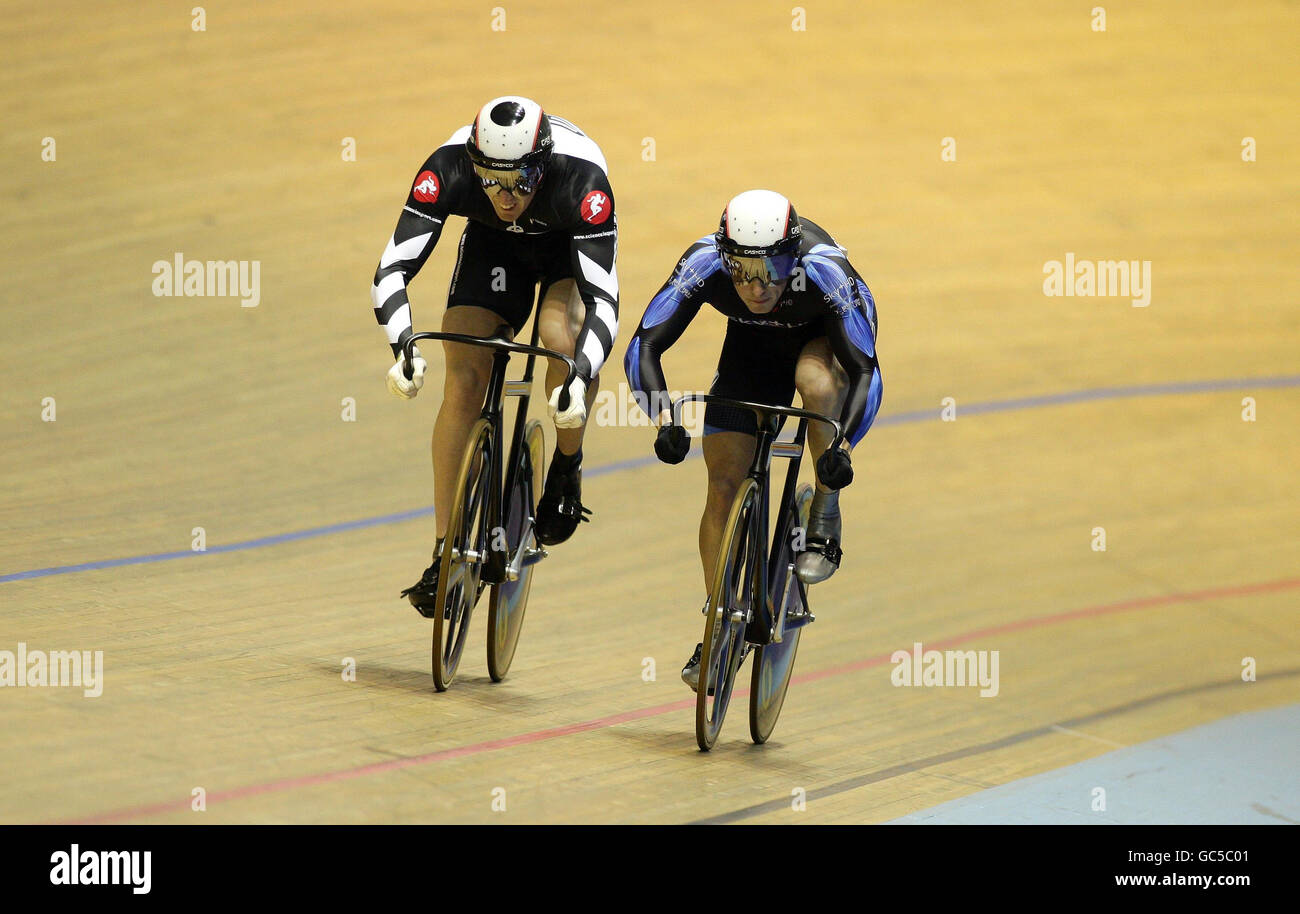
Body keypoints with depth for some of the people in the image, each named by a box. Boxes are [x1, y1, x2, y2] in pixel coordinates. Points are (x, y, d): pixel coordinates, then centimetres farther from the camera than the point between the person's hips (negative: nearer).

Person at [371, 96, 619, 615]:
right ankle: (445, 555, -5)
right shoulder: (449, 168, -36)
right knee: (464, 380, -14)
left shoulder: (581, 179, -41)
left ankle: (566, 469, -4)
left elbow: (604, 300, -44)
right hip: (493, 245, 2)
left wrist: (579, 375, -60)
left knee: (563, 339, -32)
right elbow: (392, 270, -37)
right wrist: (404, 349, -55)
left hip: (571, 244, -2)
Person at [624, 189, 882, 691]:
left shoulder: (825, 270, -38)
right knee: (724, 483, -6)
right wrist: (664, 419, -46)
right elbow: (645, 346, -30)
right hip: (751, 347, 2)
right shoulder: (704, 263, -34)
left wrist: (842, 444, -50)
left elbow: (865, 371, -35)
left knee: (816, 382, -38)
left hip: (822, 339, -2)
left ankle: (825, 520, -17)